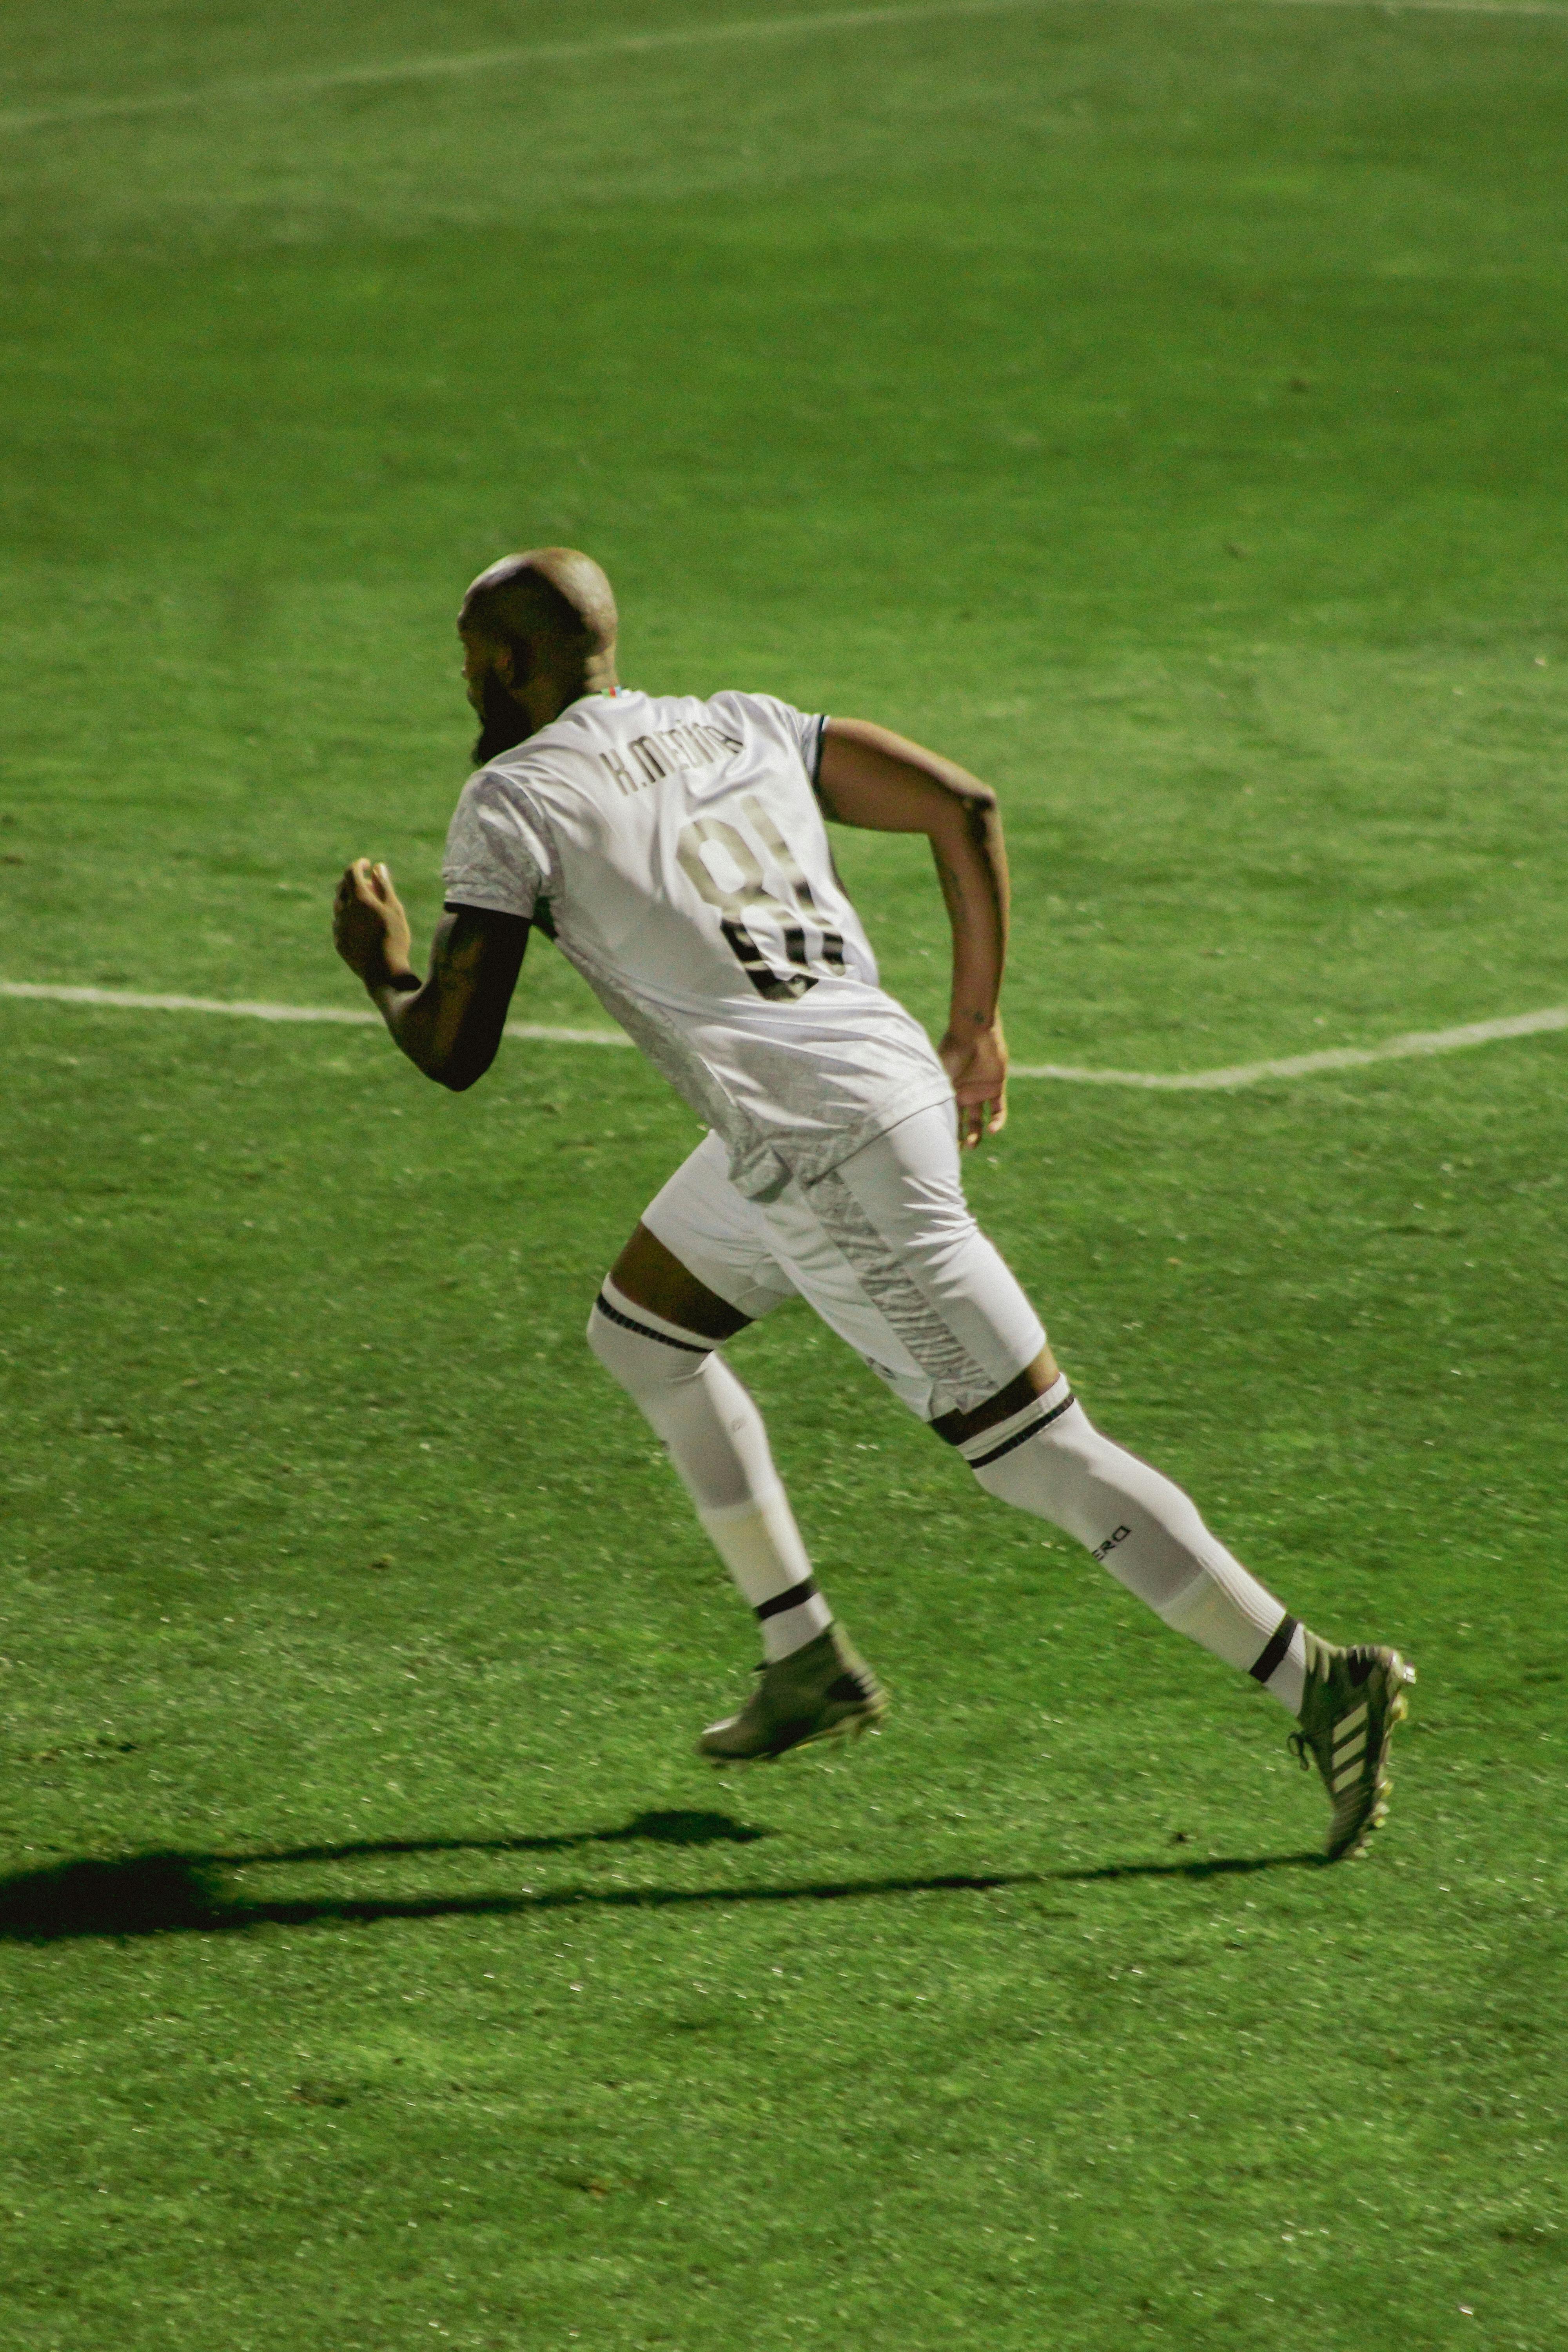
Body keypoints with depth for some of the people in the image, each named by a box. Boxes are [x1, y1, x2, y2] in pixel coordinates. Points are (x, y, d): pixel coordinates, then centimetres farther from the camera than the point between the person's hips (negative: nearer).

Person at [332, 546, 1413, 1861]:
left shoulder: (513, 801, -2)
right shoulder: (741, 726, 17)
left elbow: (454, 1053, -4)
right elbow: (965, 809, 14)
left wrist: (378, 966, 17)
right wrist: (978, 1028, 20)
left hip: (827, 1155, -8)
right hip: (896, 1077, 8)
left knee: (1046, 1459, -4)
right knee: (639, 1335, 26)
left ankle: (1320, 1686, -5)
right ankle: (807, 1664, 29)